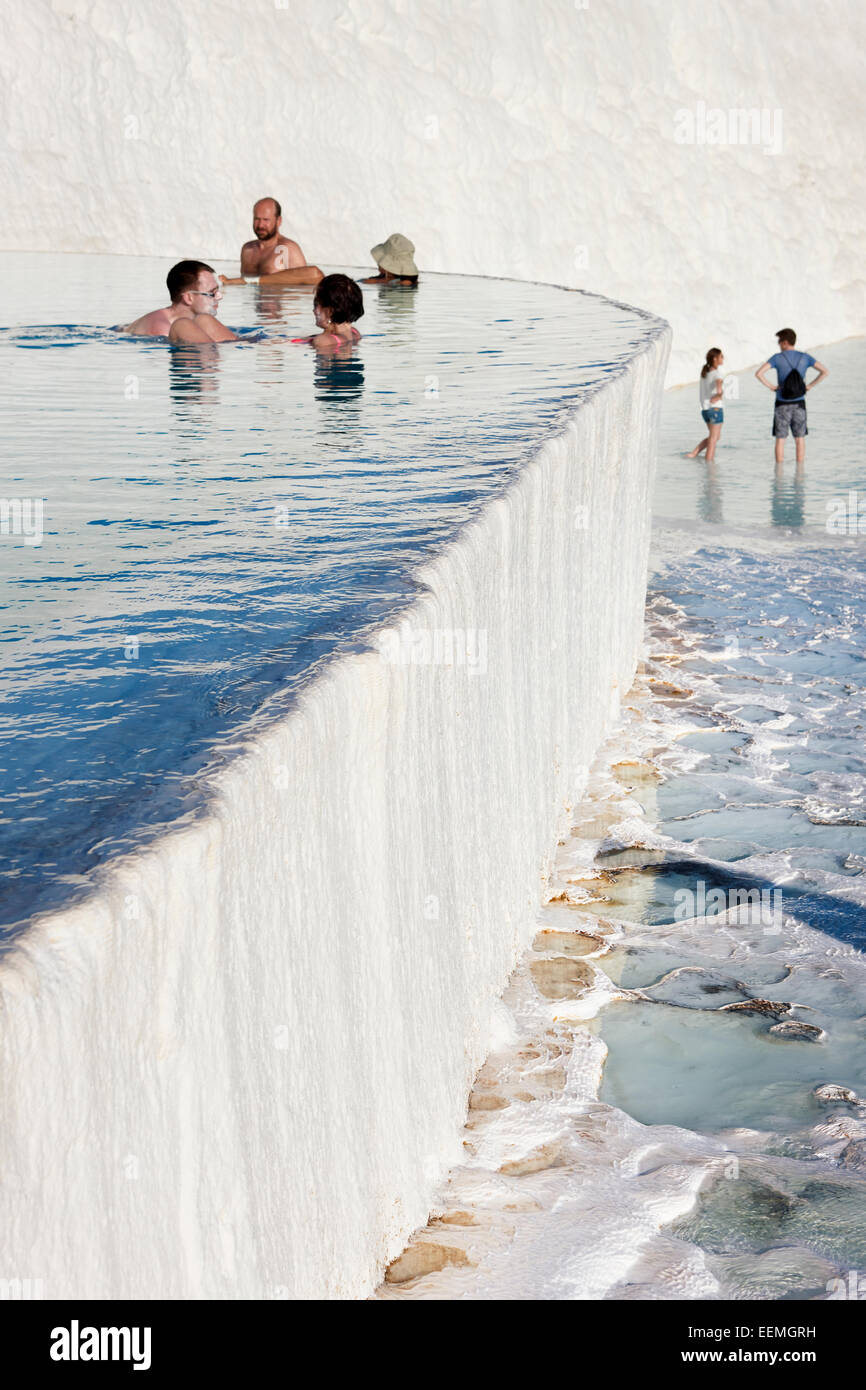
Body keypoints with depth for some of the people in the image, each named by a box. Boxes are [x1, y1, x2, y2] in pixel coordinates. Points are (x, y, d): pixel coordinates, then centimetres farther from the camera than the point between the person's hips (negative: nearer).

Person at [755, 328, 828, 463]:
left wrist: (770, 386, -5)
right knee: (800, 439, 9)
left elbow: (759, 373, -17)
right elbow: (824, 371, 0)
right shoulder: (805, 357, 0)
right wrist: (810, 386, 3)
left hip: (782, 404, -2)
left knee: (780, 439, 5)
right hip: (799, 404, 2)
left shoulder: (777, 357, -8)